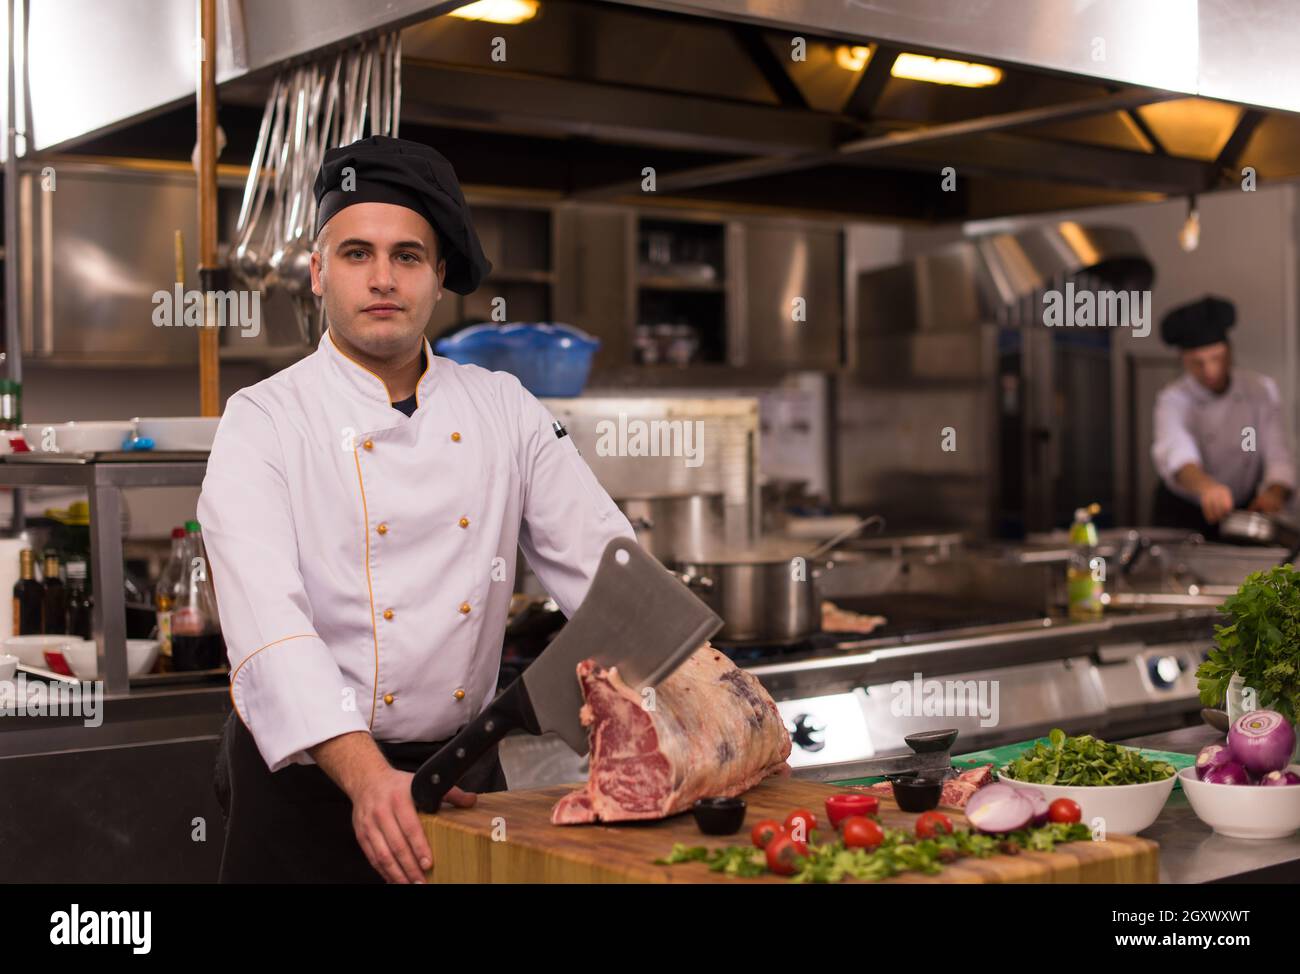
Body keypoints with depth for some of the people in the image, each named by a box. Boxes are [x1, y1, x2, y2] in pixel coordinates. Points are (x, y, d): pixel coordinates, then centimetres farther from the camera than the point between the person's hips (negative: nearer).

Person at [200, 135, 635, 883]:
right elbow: (267, 620, -23)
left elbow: (608, 562, 0)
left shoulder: (505, 411, 3)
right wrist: (366, 777, -36)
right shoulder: (265, 423, -9)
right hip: (310, 779, -3)